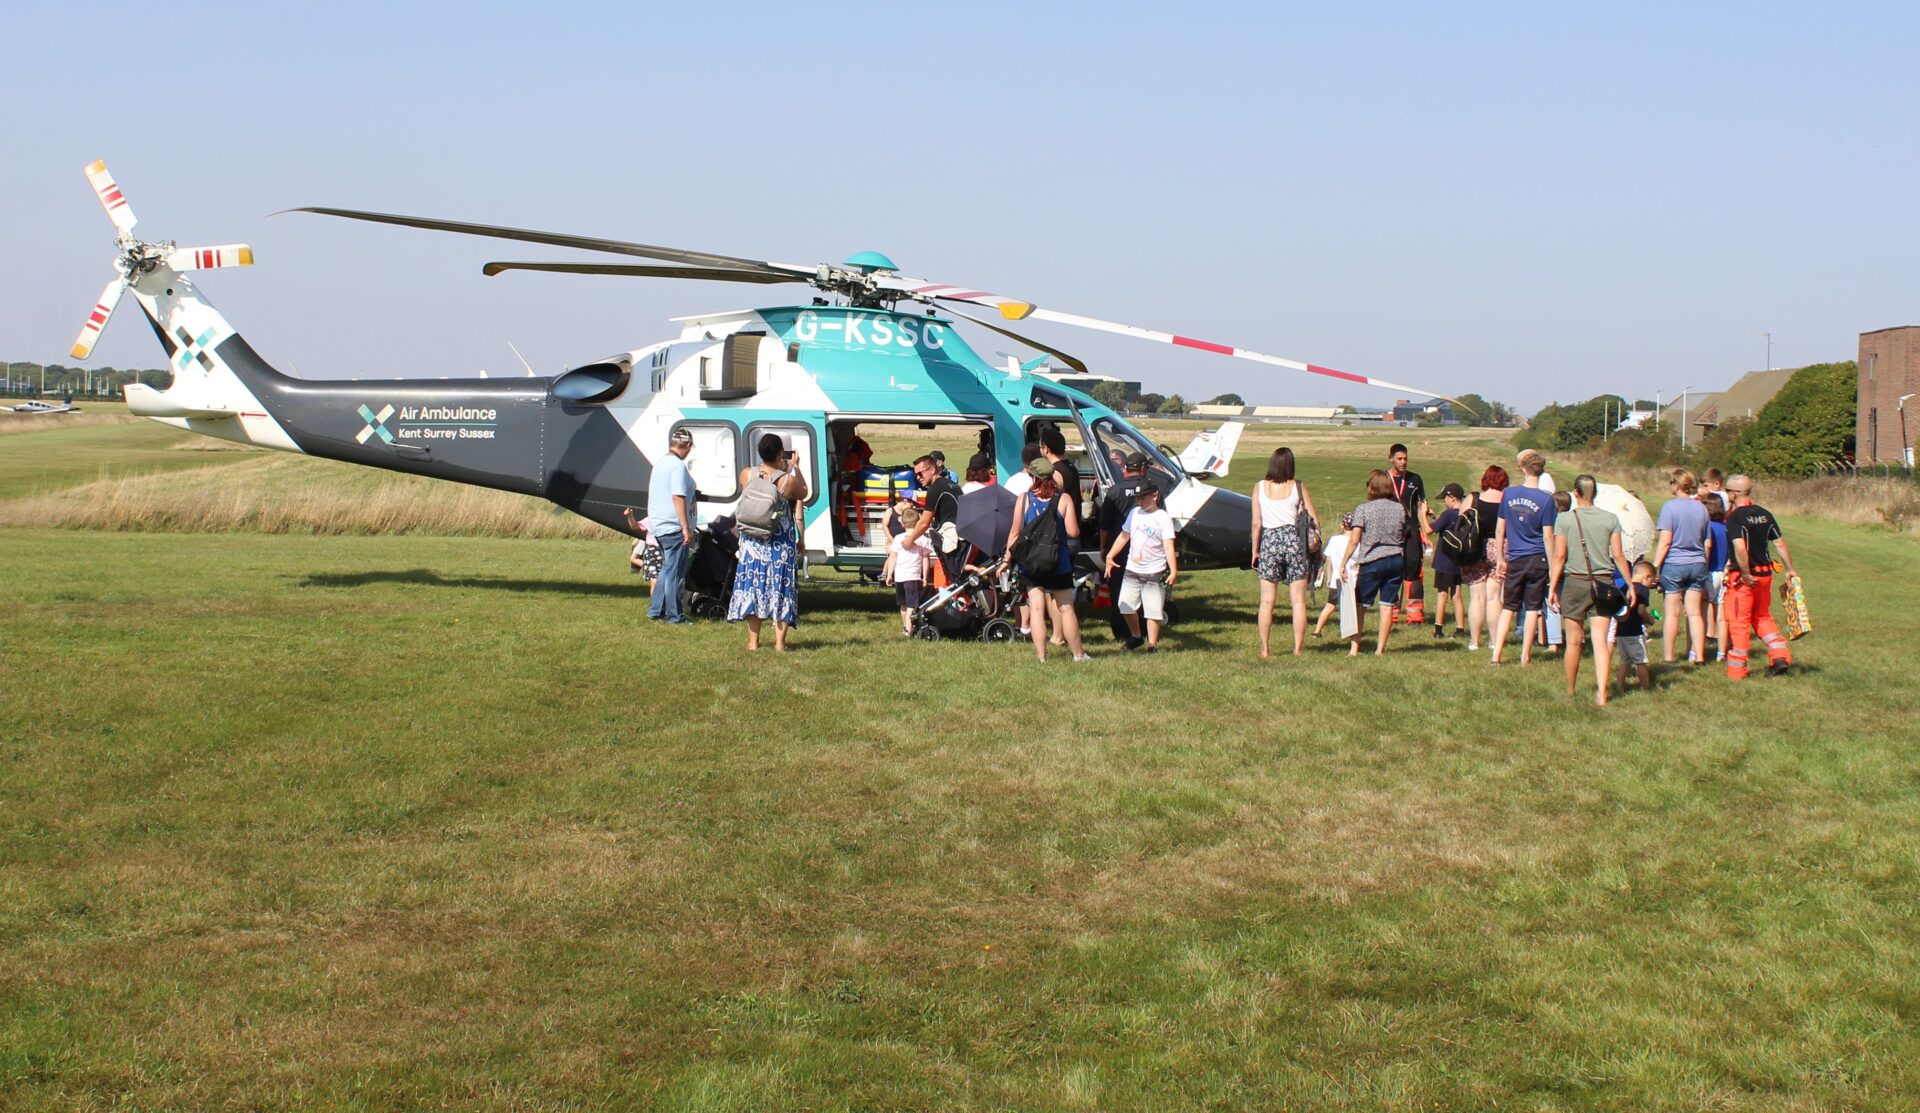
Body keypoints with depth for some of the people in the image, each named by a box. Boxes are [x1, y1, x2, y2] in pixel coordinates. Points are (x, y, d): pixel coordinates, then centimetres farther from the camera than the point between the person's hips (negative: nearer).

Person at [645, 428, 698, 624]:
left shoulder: (660, 464, 13)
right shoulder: (678, 466, -16)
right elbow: (678, 497, -22)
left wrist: (693, 495, 35)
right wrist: (686, 528, -22)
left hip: (659, 526, 9)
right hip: (674, 527, -9)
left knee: (667, 569, 18)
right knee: (675, 573, -3)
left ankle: (655, 610, 20)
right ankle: (675, 616, 1)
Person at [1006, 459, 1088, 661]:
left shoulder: (1023, 499, -5)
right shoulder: (1064, 499, -6)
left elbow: (1015, 532, -4)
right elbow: (1073, 532, -11)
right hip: (1059, 563, 0)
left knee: (1036, 609, 2)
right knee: (1066, 608, 9)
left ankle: (1042, 657, -2)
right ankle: (1078, 654, 16)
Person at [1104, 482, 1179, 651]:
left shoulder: (1163, 518, -8)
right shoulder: (1134, 513, 7)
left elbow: (1169, 547, -13)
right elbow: (1123, 536, 15)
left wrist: (1174, 571, -22)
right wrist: (1110, 556, 8)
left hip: (1154, 573, -5)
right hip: (1132, 571, 5)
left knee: (1153, 610, -3)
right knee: (1125, 605, 7)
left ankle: (1152, 645, 6)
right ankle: (1136, 636, 28)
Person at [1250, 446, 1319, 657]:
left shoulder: (1260, 487, -1)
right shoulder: (1298, 487, -3)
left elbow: (1256, 523, -1)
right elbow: (1313, 519, -1)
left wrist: (1255, 550, 8)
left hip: (1269, 541, 1)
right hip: (1294, 541, -1)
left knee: (1267, 600, 6)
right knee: (1298, 600, 4)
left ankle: (1264, 649, 7)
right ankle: (1298, 649, 4)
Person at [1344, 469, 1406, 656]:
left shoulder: (1363, 509, -7)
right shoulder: (1400, 508, 5)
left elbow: (1354, 540, -11)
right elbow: (1404, 537, 11)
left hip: (1372, 560, -3)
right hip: (1396, 560, 3)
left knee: (1360, 605, 6)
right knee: (1387, 605, 5)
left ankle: (1355, 648, 4)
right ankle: (1380, 648, 8)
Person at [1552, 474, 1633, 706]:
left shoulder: (1565, 520, -3)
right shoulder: (1610, 519, 2)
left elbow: (1559, 557, -6)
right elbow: (1619, 556, 1)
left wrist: (1552, 588, -2)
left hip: (1574, 582, -1)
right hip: (1603, 583, 1)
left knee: (1574, 641, 9)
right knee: (1601, 640, -1)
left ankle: (1570, 691, 21)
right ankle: (1602, 693, -12)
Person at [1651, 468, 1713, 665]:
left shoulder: (1670, 507, -10)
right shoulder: (1701, 508, 6)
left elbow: (1665, 541, -15)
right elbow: (1707, 543, 11)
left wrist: (1655, 565, -11)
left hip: (1674, 565, -4)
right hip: (1697, 564, 4)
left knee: (1672, 613, 3)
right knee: (1695, 612, 6)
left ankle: (1669, 657, 10)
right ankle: (1698, 655, 3)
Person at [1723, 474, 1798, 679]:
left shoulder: (1735, 517, -15)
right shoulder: (1764, 514, 6)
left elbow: (1740, 549, -27)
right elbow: (1780, 544, 7)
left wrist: (1746, 574, -19)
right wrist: (1790, 570, 12)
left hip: (1742, 576, -7)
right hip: (1765, 573, 7)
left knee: (1739, 621, 2)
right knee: (1763, 617, 21)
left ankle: (1737, 670, 8)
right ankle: (1780, 655, 8)